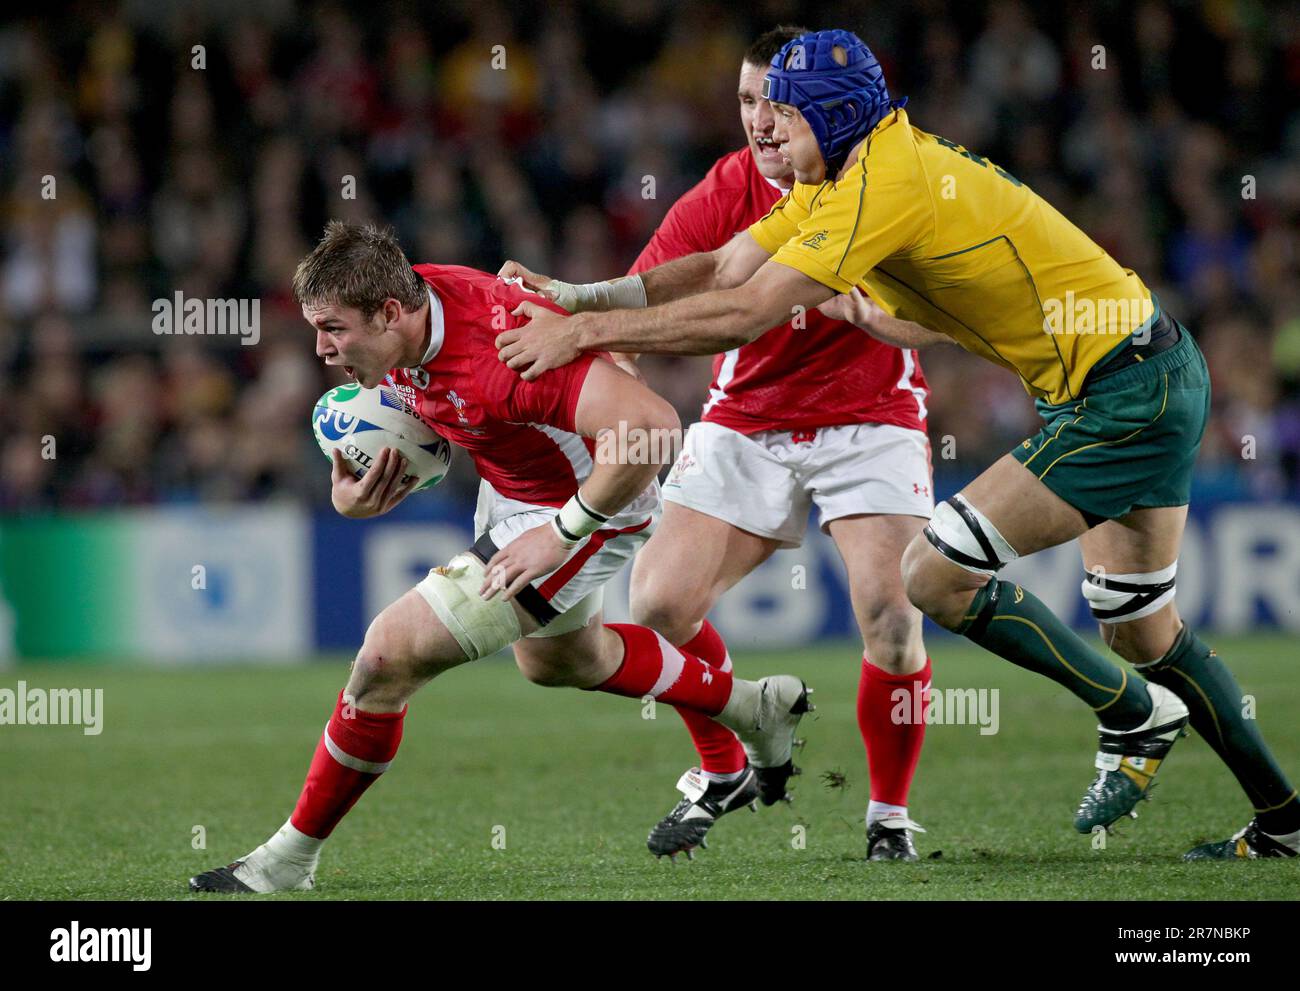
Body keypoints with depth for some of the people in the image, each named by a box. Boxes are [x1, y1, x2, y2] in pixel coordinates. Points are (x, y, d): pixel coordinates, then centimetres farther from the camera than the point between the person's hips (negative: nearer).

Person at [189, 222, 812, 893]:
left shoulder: (502, 349, -40)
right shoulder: (396, 325, -15)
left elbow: (650, 425, -44)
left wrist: (561, 534, -35)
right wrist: (352, 489, -14)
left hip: (587, 508, -10)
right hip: (506, 494, 10)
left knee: (390, 655, -16)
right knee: (555, 661, 35)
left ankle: (290, 857, 0)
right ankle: (751, 707, 55)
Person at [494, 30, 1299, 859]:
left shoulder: (886, 184, -22)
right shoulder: (837, 180, 8)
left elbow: (742, 316, -26)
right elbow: (720, 271, 9)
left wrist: (585, 331, -20)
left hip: (1125, 395, -10)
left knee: (938, 572, -10)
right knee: (1142, 629, 16)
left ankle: (1136, 718, 3)